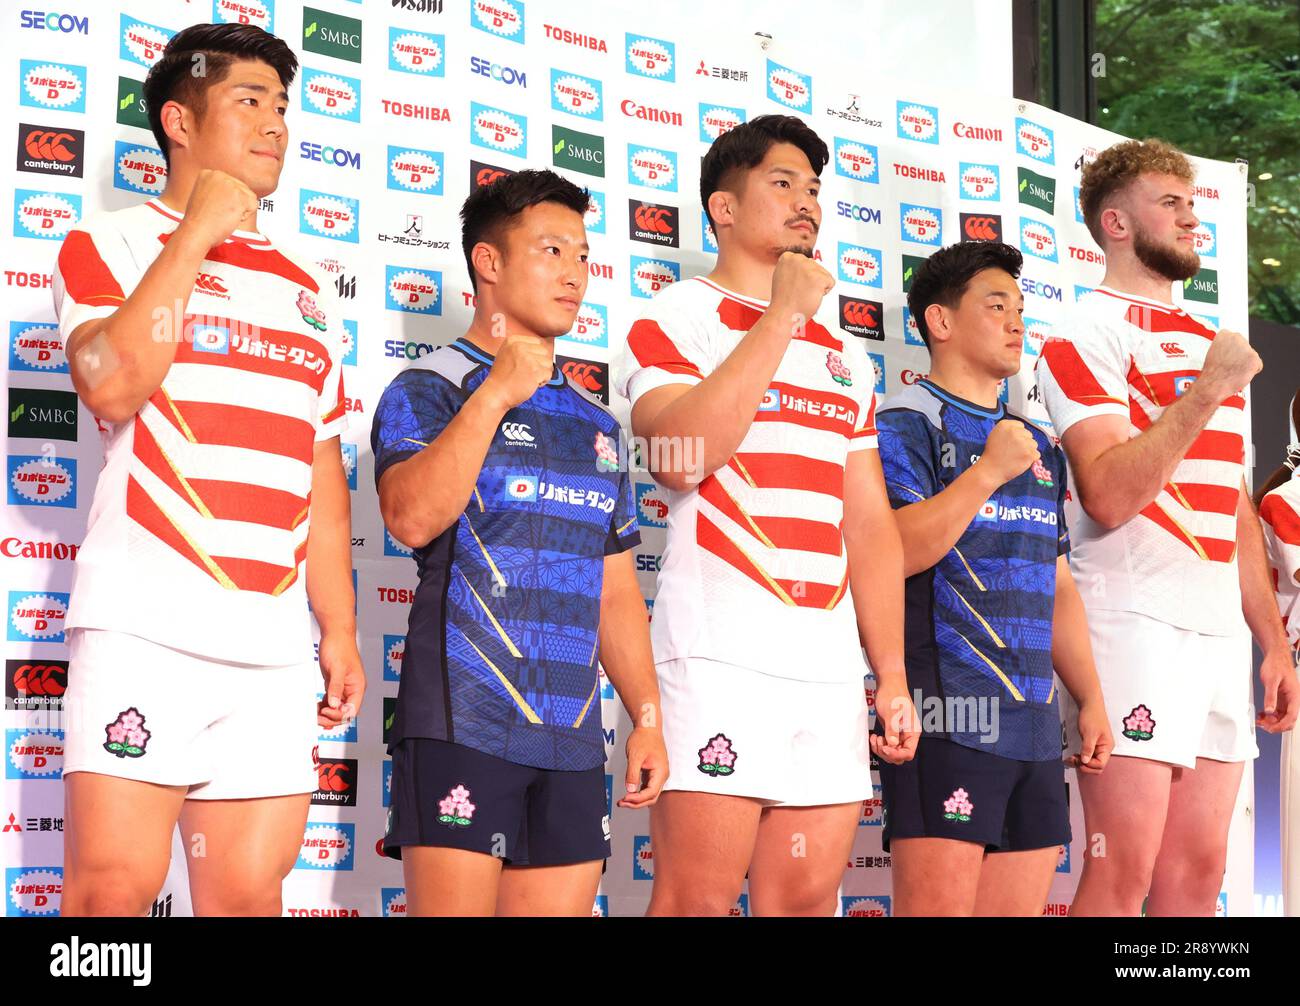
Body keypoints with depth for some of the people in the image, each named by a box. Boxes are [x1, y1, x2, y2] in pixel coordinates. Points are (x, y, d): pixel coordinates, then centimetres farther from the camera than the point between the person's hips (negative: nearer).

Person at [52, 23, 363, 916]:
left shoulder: (306, 291, 21)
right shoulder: (112, 245, 7)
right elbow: (113, 382, -13)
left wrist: (340, 630, 14)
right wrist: (199, 231, -6)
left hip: (275, 649, 5)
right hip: (145, 630, -5)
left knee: (248, 894, 2)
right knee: (115, 886, -10)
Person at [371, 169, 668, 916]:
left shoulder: (598, 425, 19)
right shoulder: (428, 391, 2)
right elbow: (413, 517, -18)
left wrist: (648, 718, 11)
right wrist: (498, 391, -14)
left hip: (573, 739, 5)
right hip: (463, 721, -5)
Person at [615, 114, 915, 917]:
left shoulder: (846, 356, 22)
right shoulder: (678, 318, 4)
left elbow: (872, 528, 19)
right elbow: (680, 455, -16)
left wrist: (892, 676, 11)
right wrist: (782, 316, -10)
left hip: (832, 666, 6)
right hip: (719, 657, -6)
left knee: (807, 897, 4)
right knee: (698, 896, -9)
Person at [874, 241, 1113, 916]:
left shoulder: (1038, 446, 22)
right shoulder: (906, 424, -1)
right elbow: (890, 552, -16)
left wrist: (1091, 698, 15)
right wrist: (990, 472, -14)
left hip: (1034, 723, 7)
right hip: (947, 716, -7)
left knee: (1020, 905, 6)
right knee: (938, 908, -11)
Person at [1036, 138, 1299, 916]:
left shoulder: (1208, 343, 21)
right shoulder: (1089, 334, -3)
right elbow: (1108, 496, -17)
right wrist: (1207, 391, -17)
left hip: (1221, 628, 8)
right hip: (1136, 622, -7)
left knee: (1198, 872, 7)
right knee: (1123, 872, -10)